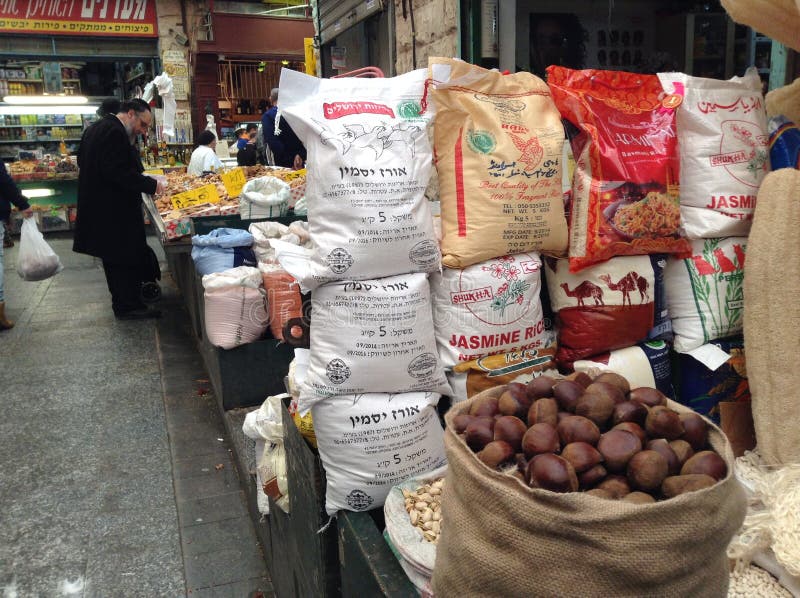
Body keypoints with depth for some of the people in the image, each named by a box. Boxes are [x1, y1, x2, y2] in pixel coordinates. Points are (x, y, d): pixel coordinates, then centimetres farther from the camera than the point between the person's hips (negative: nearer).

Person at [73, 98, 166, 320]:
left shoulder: (96, 128, 14)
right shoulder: (114, 132, -19)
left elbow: (83, 161, 20)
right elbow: (118, 172, -27)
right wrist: (151, 184, -20)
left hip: (98, 208, 10)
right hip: (114, 212, -10)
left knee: (114, 258, 18)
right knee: (129, 258, -1)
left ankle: (121, 302, 28)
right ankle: (129, 306, 7)